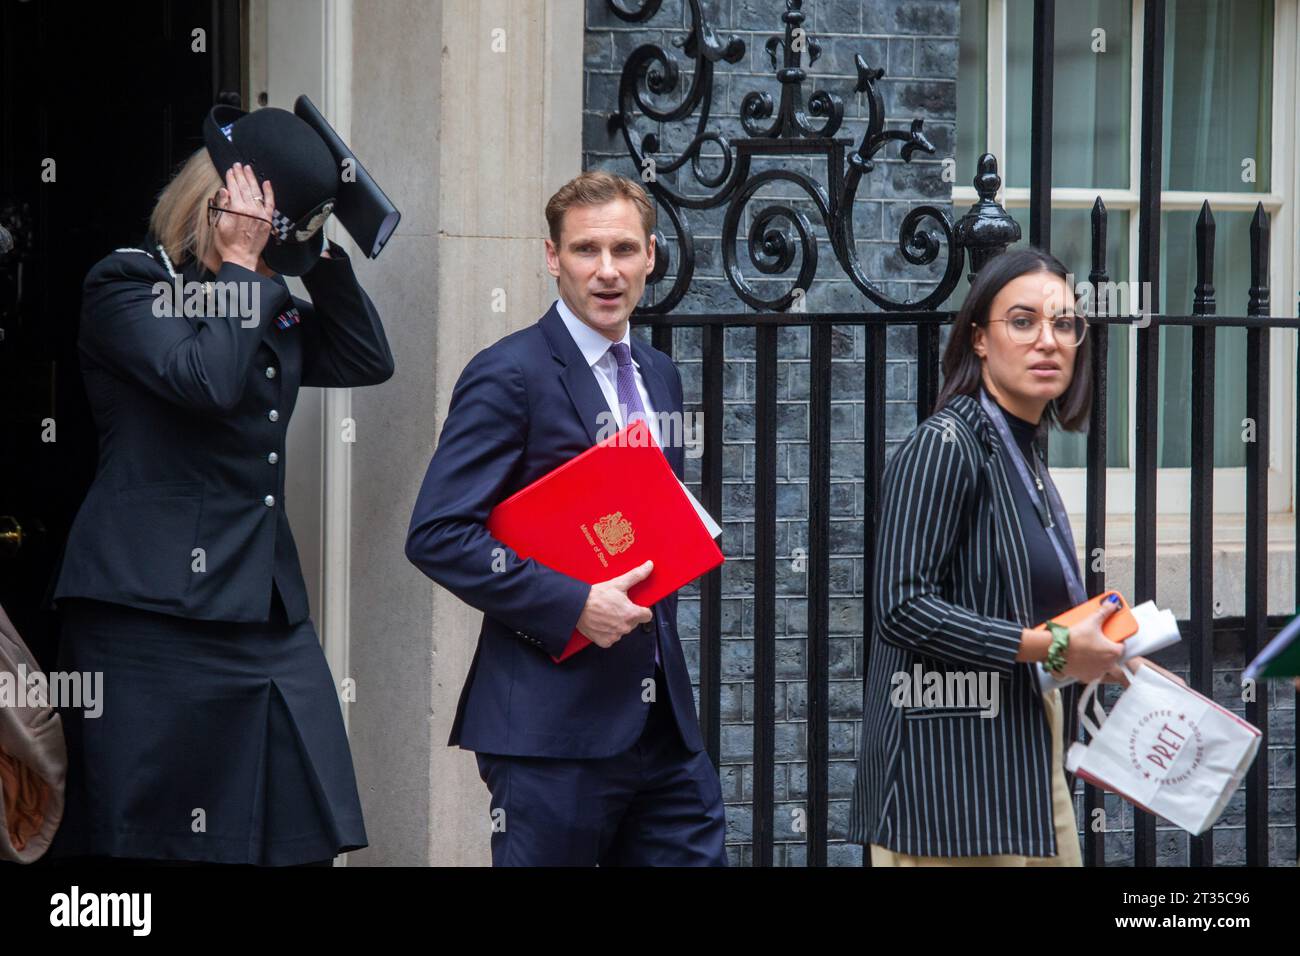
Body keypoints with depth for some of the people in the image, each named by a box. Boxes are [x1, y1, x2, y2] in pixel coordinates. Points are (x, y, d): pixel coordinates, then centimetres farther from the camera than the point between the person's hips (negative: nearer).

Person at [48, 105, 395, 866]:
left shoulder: (270, 304, 19)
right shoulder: (126, 285, -5)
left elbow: (368, 360, 14)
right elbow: (210, 381, -20)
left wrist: (321, 254, 7)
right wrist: (238, 264, -10)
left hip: (269, 612, 8)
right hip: (155, 618, -8)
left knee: (305, 837, 1)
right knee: (155, 840, -4)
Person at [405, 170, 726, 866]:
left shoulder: (659, 377, 16)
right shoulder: (510, 375, -8)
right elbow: (437, 534, -15)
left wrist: (672, 567, 8)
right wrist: (572, 606, -20)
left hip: (663, 716, 7)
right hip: (553, 725, -7)